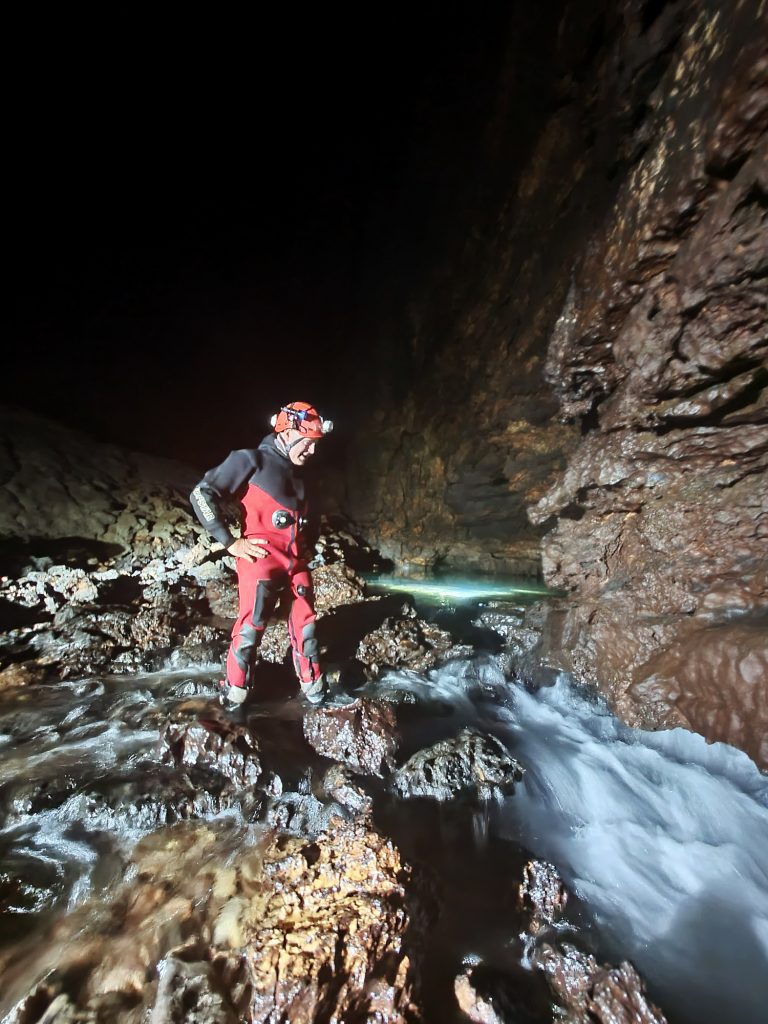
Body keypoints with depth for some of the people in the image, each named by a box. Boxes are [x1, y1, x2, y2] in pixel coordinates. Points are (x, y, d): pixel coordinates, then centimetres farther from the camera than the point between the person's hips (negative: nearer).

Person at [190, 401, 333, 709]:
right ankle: (234, 693, 22)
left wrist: (308, 545, 15)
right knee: (250, 628, 1)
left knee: (305, 625, 12)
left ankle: (312, 686, 29)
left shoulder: (297, 472, 16)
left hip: (297, 563, 7)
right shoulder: (251, 460, -6)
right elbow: (202, 494, -12)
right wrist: (230, 542, -12)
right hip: (261, 561, -7)